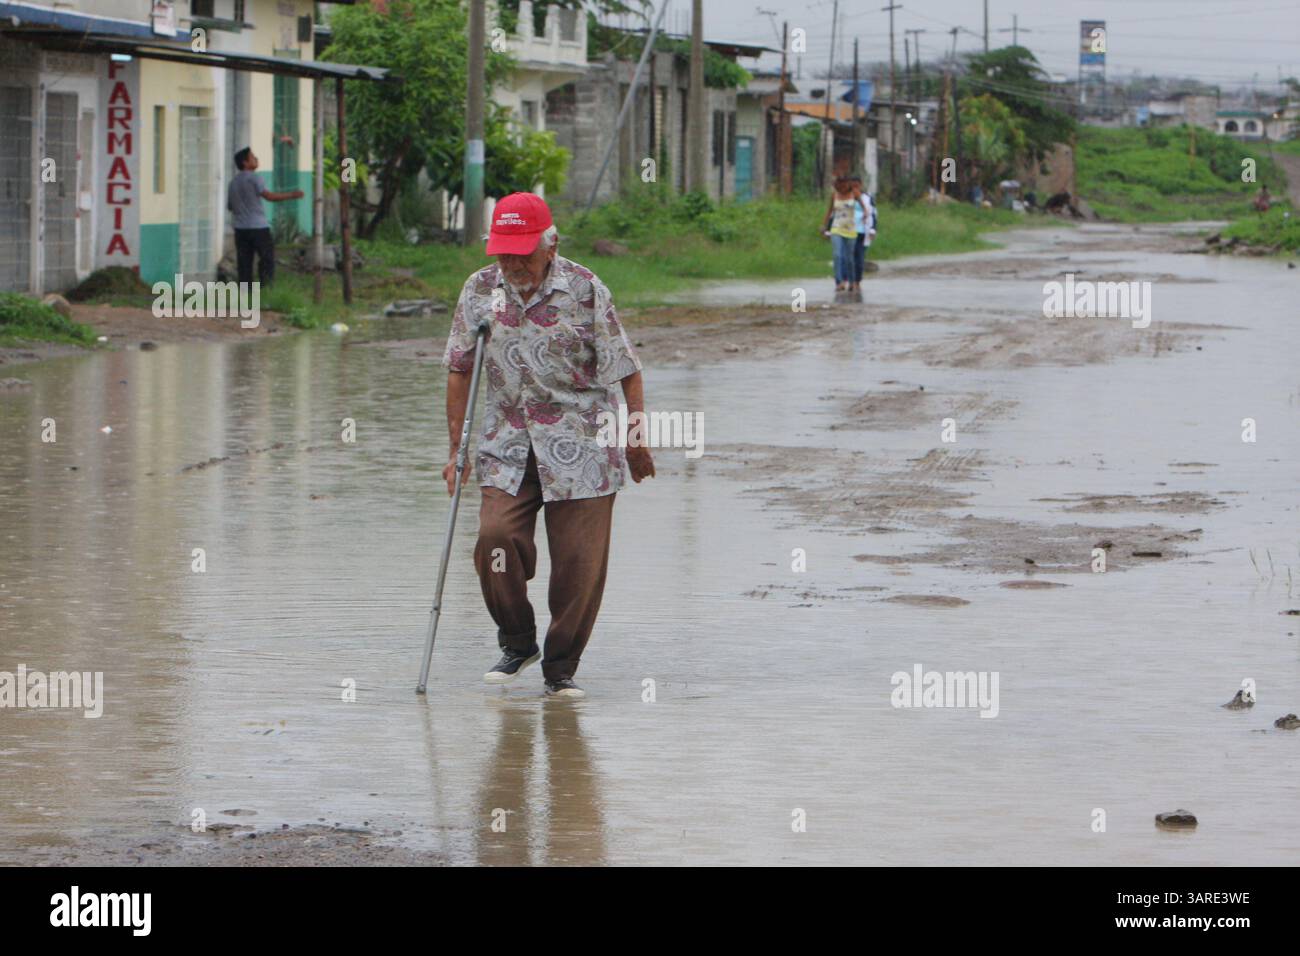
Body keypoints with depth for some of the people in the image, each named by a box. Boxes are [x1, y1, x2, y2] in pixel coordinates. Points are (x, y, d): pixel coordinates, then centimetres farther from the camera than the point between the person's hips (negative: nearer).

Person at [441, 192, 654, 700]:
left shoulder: (584, 290, -6)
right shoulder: (480, 290, 3)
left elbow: (626, 370, 1)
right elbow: (459, 369, 11)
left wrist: (637, 439, 2)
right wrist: (456, 447, 9)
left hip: (582, 445, -2)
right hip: (507, 444, 2)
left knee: (579, 559, -5)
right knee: (497, 538, -17)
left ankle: (561, 667, 10)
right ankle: (517, 643, 7)